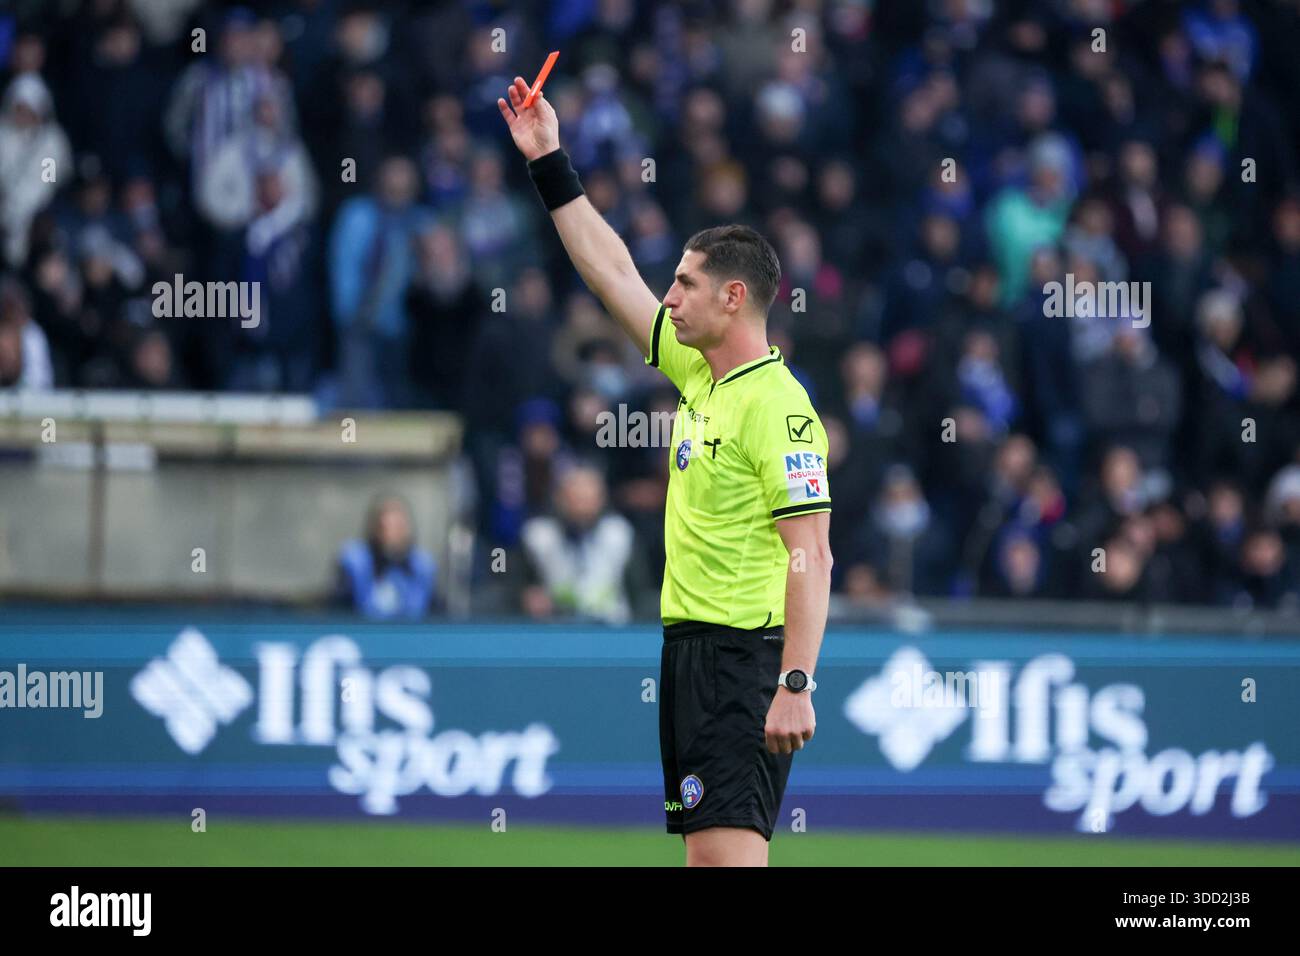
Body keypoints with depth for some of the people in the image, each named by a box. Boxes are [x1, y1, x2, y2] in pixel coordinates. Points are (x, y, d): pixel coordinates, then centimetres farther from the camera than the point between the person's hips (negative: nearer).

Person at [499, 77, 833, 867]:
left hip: (745, 655, -9)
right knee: (706, 854, 8)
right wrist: (550, 163, 24)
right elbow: (613, 271, 23)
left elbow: (811, 557, -19)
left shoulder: (777, 405, -14)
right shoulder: (697, 374, 12)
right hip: (691, 646, 9)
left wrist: (796, 686, -24)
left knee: (728, 849, -16)